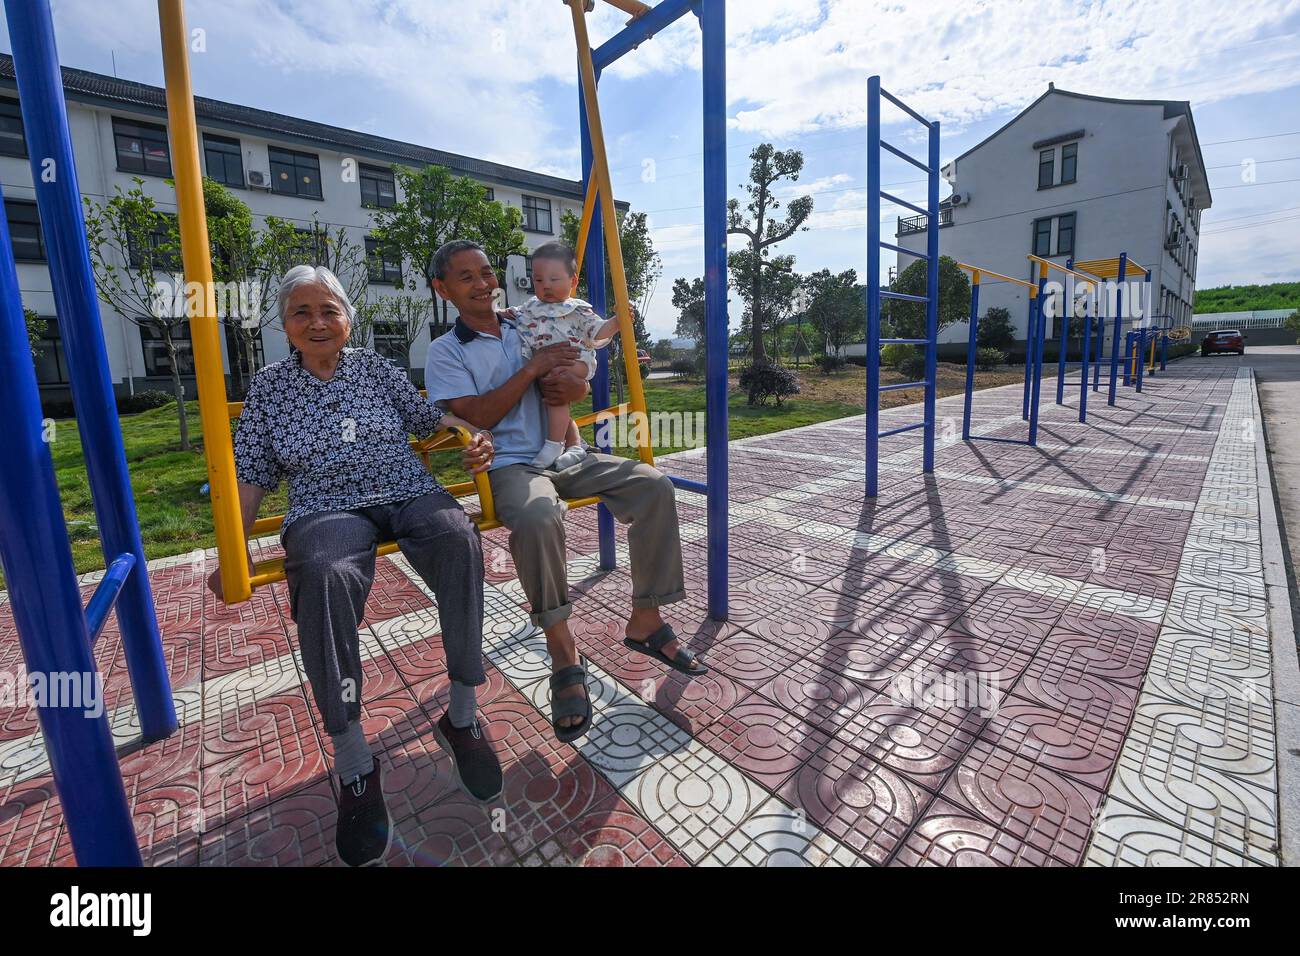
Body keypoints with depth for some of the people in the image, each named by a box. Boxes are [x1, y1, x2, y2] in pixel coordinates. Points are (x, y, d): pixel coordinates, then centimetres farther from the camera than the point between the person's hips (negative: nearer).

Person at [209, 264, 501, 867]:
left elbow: (426, 416, 14)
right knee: (327, 575, -38)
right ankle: (352, 760, -24)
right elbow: (252, 473, 14)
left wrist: (472, 436, -8)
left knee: (460, 539, -34)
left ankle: (462, 714, -21)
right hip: (327, 508, 0)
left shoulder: (376, 367, 18)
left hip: (408, 494, 1)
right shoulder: (268, 386, 16)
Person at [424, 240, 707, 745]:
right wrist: (533, 369, -11)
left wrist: (571, 384, -9)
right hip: (509, 466, -5)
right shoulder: (445, 352, 5)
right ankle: (563, 654, -19)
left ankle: (646, 621, -6)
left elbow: (579, 383, 16)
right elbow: (477, 416, -9)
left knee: (654, 485, -16)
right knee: (537, 517, -40)